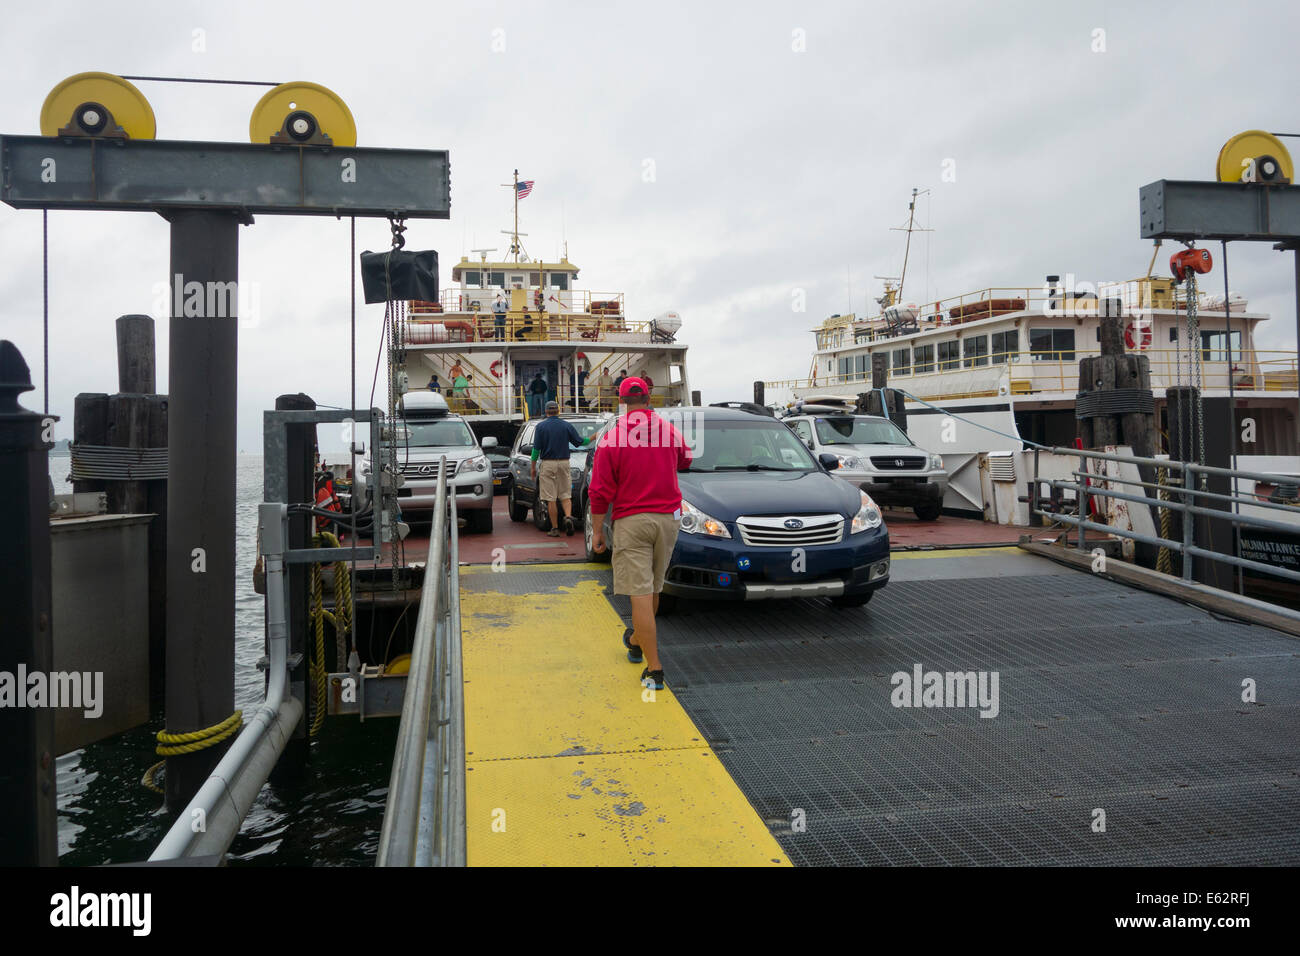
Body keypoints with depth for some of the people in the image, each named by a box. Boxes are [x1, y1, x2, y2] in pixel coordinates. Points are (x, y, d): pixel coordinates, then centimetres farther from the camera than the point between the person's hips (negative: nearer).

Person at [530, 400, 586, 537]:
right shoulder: (567, 425, 3)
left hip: (548, 464, -2)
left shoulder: (541, 426, -2)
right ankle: (568, 517, -15)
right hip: (564, 463, 2)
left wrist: (533, 467, 3)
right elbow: (579, 441, 7)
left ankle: (555, 528, 2)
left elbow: (536, 448, -4)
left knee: (550, 499, 2)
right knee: (565, 495, 10)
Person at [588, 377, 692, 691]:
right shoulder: (670, 431, 2)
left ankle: (654, 670, -5)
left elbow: (600, 491, -8)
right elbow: (685, 460, 25)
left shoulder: (612, 437, -7)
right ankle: (636, 641, 41)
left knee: (640, 593, -4)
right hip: (668, 517, 4)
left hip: (631, 521, -4)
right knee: (653, 587, 19)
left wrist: (597, 530, 0)